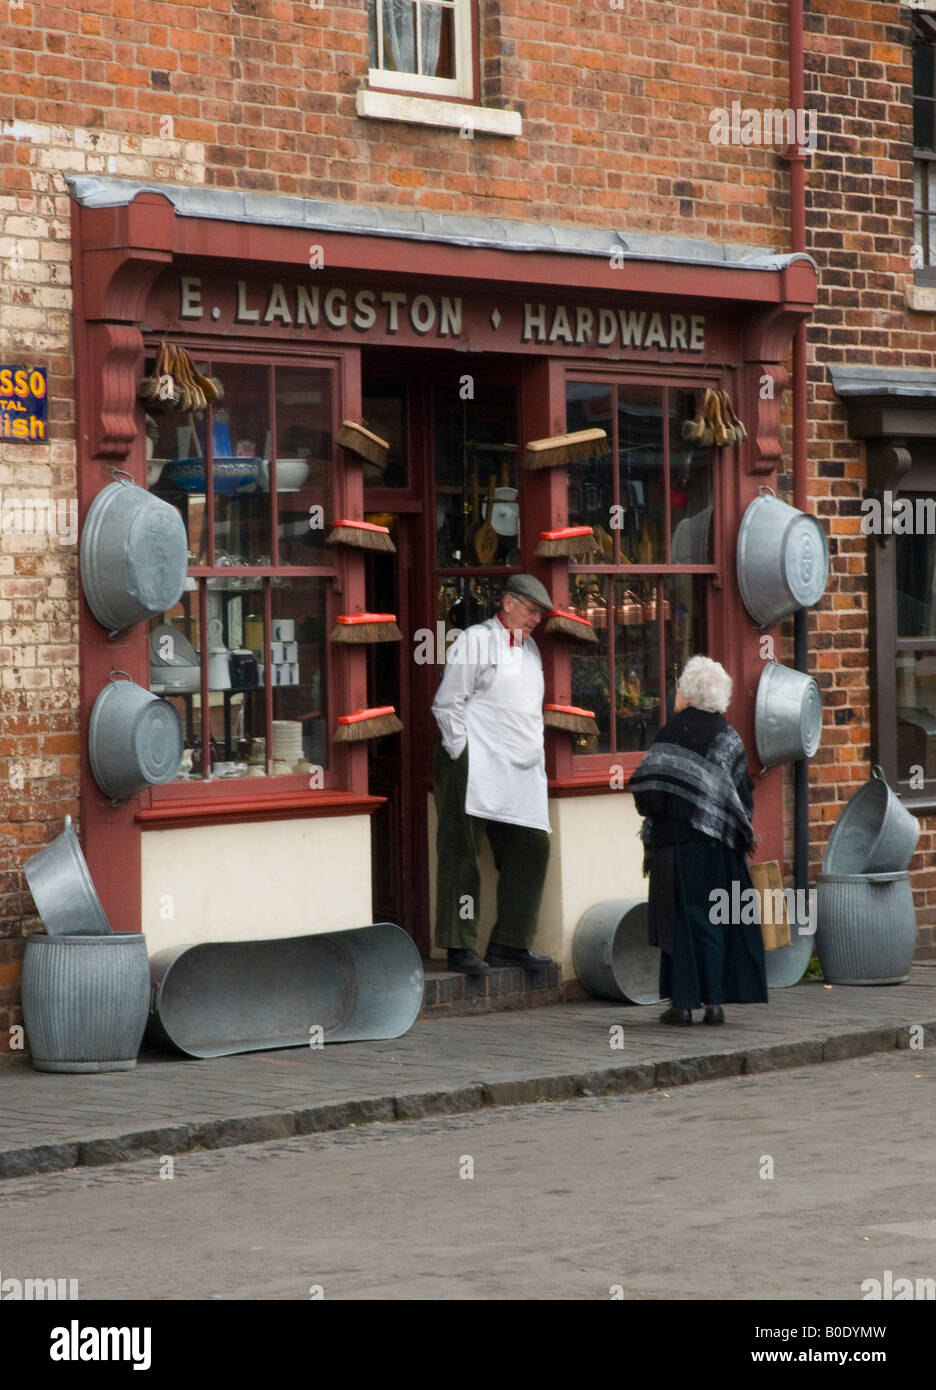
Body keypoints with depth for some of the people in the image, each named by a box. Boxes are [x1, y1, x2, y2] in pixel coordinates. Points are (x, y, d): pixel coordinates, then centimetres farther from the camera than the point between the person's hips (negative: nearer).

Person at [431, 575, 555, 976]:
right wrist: (461, 756, -10)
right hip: (476, 769, -8)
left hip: (520, 773, 8)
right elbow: (447, 704, -7)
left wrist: (536, 756, 18)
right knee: (462, 856, -5)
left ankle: (508, 943, 9)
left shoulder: (529, 648, 20)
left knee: (531, 850, 3)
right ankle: (460, 946, -3)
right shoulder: (476, 641, -4)